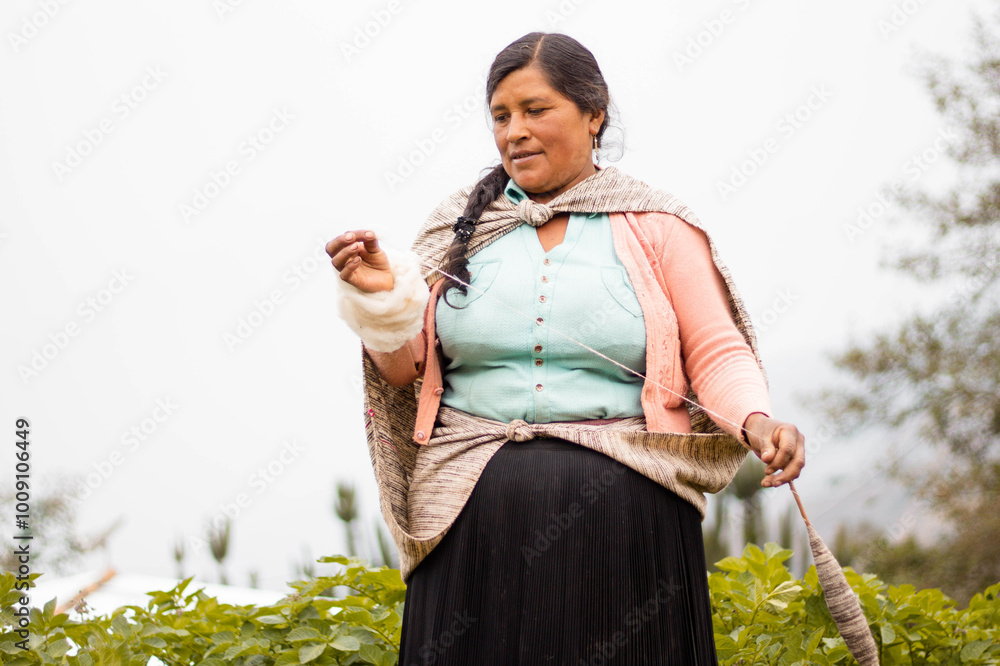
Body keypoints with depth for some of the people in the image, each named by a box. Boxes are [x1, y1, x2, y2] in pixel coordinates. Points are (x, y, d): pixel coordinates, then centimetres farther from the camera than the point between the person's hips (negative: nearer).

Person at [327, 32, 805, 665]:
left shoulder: (657, 227, 4)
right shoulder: (461, 226, 10)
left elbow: (718, 355, 0)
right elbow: (403, 372, 10)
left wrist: (757, 422, -19)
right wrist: (383, 299, -10)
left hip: (622, 520, -2)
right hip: (475, 515, 2)